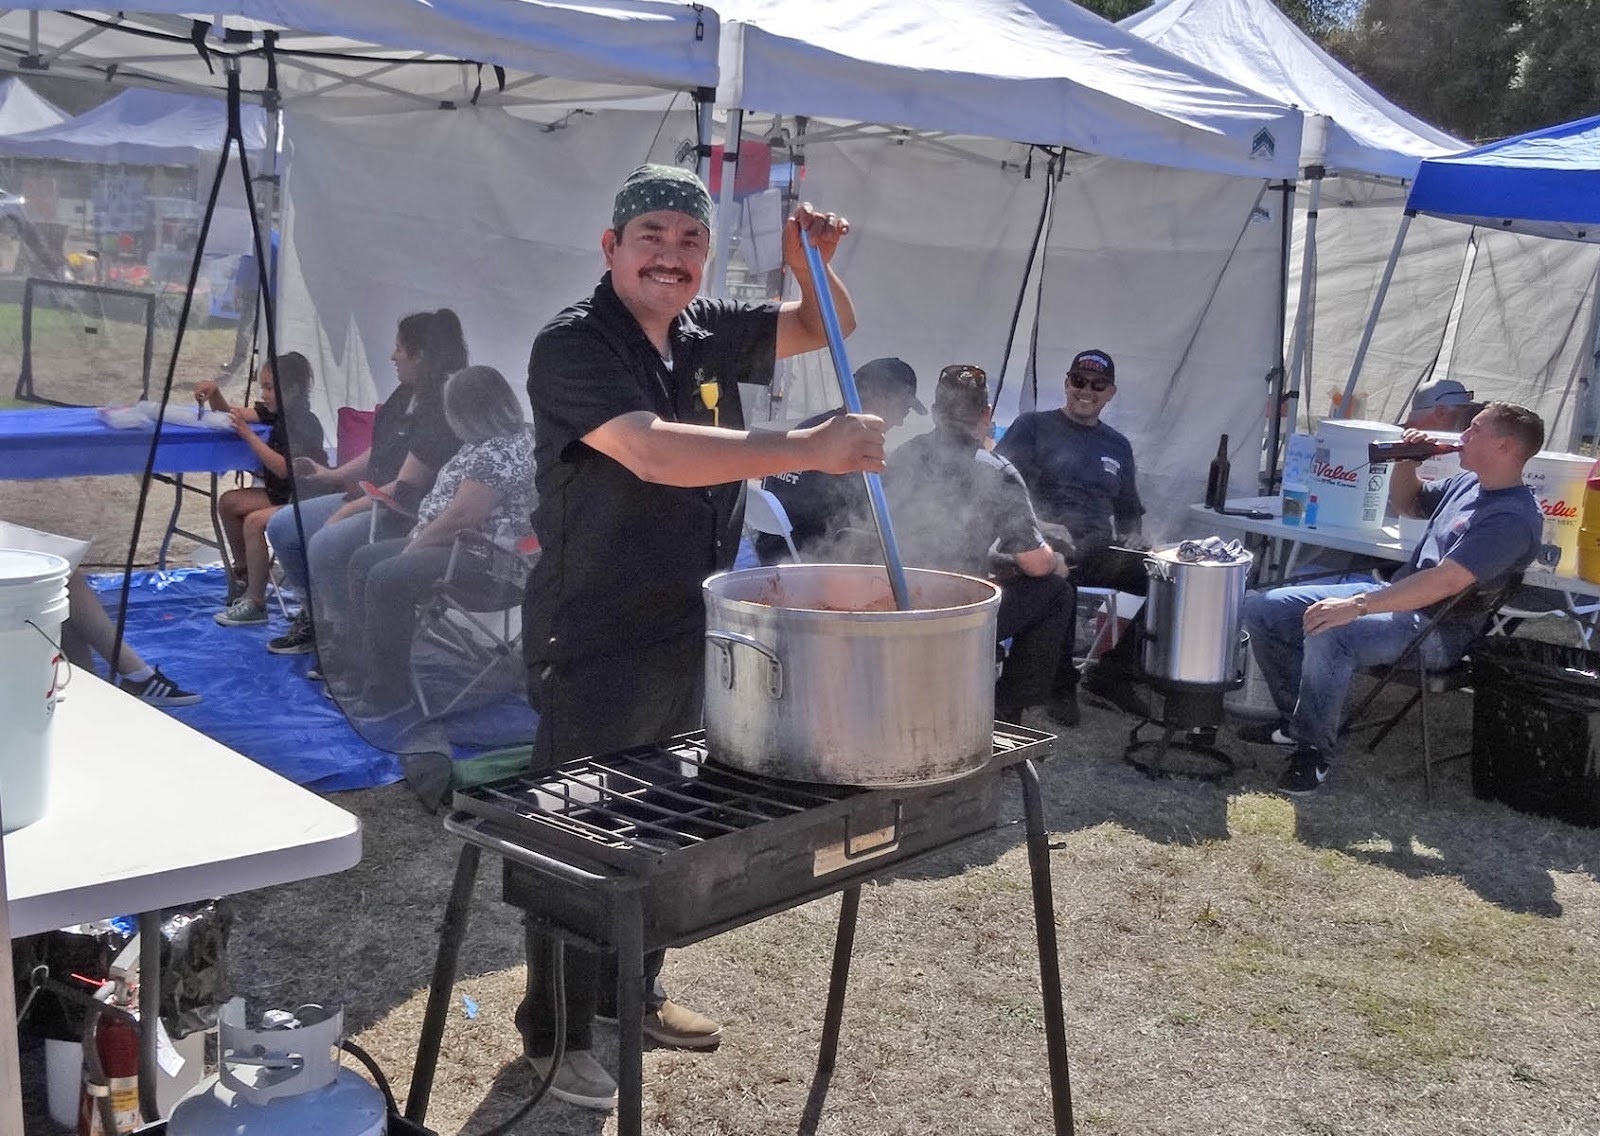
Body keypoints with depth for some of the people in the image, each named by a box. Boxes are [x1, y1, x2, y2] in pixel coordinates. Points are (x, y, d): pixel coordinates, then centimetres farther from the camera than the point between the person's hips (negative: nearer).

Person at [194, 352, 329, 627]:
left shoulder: (306, 424, -20)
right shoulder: (275, 412, 5)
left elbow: (284, 468, -29)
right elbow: (227, 413, 13)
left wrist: (247, 434, -28)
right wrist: (213, 393, -8)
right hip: (280, 495, 9)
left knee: (254, 521, -27)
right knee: (228, 503, -3)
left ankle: (255, 603, -17)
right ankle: (243, 571, 14)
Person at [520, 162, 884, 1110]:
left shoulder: (711, 333, 7)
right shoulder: (574, 346, -16)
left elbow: (824, 327, 18)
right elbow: (653, 452, -32)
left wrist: (811, 267, -5)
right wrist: (809, 449, -36)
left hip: (690, 636, 8)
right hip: (596, 647, -8)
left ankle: (635, 993, 40)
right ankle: (556, 1036, 21)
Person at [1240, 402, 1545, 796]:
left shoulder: (1514, 517, -19)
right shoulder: (1468, 483, 12)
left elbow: (1446, 581, -30)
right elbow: (1405, 504, 30)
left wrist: (1356, 606, -36)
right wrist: (1406, 461, 8)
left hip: (1438, 631, -10)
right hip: (1396, 595, 10)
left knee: (1329, 636, -38)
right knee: (1261, 609, 1)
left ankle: (1317, 749, -18)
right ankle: (1298, 718, 14)